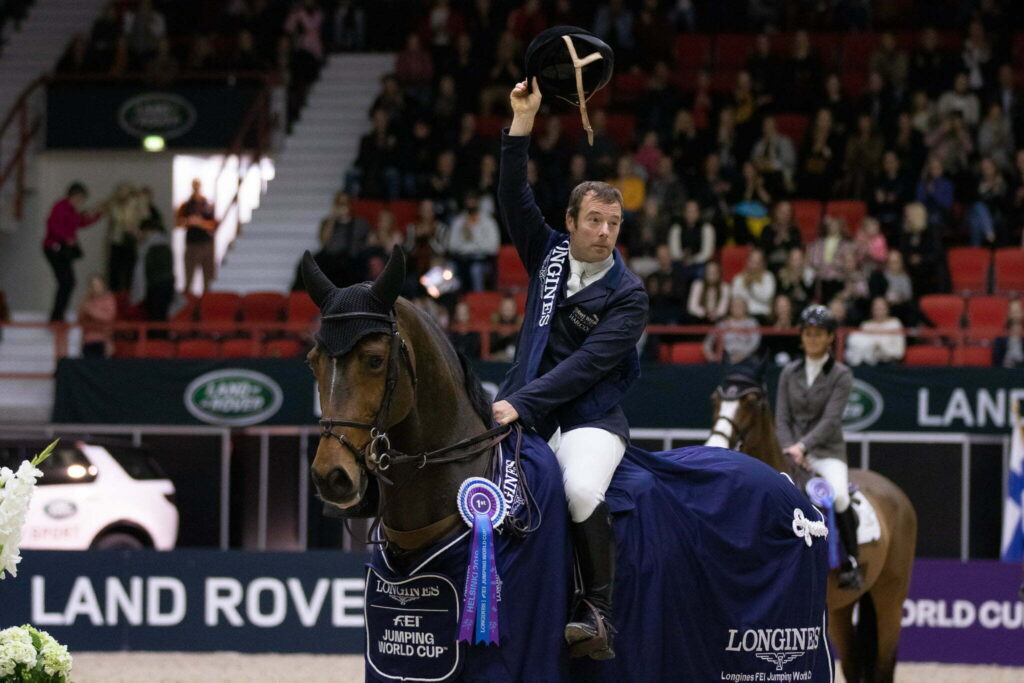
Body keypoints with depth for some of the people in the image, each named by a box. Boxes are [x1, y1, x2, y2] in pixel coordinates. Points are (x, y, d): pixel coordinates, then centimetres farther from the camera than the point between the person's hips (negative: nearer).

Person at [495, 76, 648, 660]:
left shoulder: (628, 295, -5)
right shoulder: (550, 252, 10)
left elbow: (587, 364, -15)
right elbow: (514, 196, 4)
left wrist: (523, 403, -23)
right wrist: (523, 119, -5)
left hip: (589, 414, -5)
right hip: (524, 407, 6)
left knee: (582, 489, -35)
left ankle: (600, 614, -27)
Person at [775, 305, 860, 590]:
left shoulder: (841, 375, -1)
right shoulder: (790, 373, 10)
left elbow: (830, 420, -12)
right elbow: (782, 419, 5)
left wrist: (803, 446, -24)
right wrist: (790, 450, -12)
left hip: (827, 452, -4)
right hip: (792, 452, 4)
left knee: (838, 495, -32)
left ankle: (851, 564, -20)